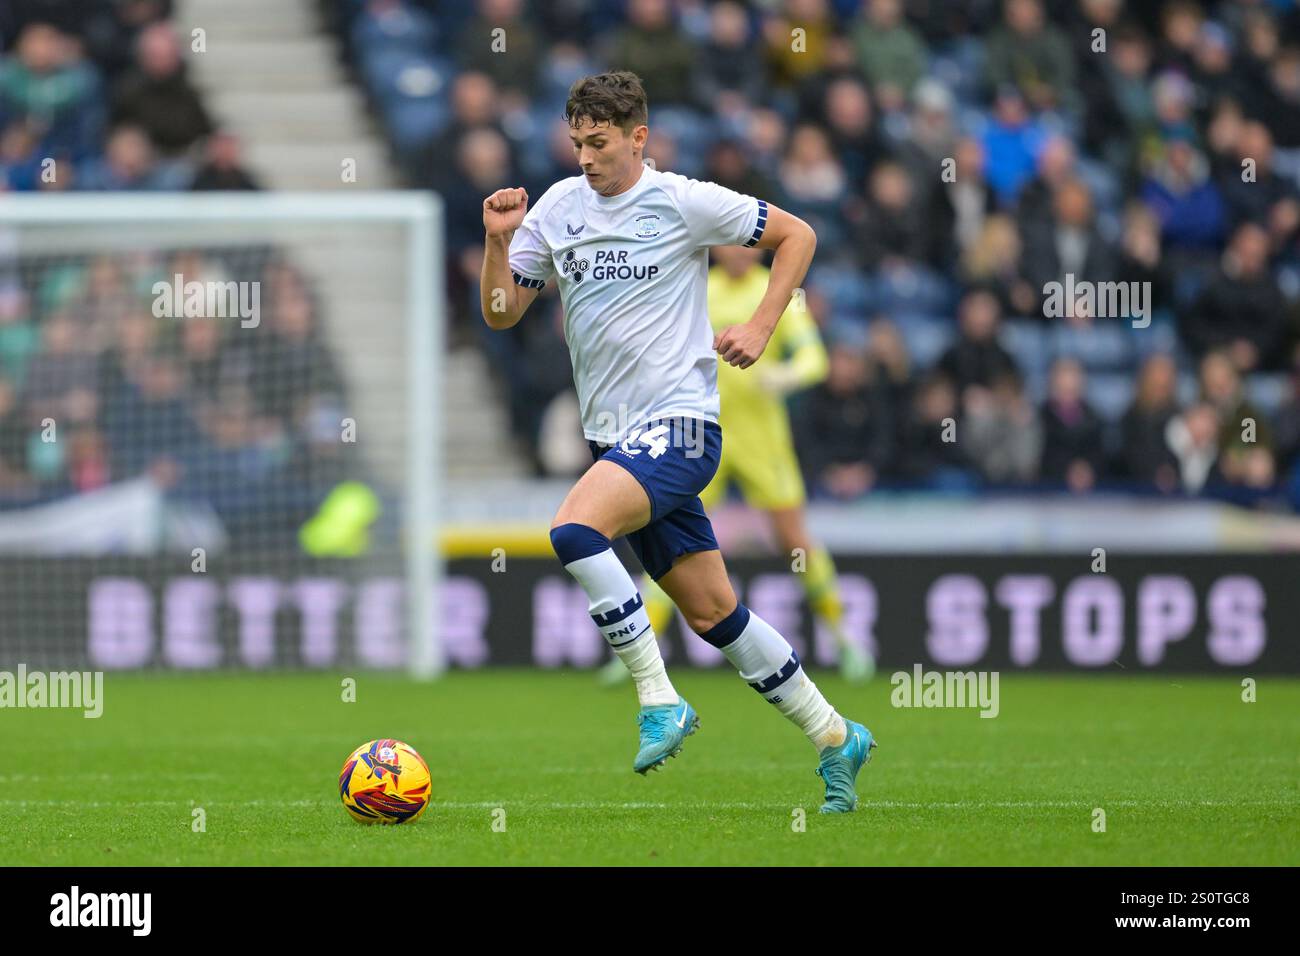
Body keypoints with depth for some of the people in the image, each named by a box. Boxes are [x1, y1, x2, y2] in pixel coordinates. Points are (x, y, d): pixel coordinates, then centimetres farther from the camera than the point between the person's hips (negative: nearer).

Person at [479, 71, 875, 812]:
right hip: (616, 436, 6)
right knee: (713, 613, 9)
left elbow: (797, 235, 4)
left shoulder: (683, 201, -6)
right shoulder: (558, 207, 8)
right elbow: (501, 314, 11)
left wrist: (760, 329, -4)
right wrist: (499, 242, -6)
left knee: (575, 530, -29)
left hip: (679, 423, -6)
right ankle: (834, 737, 21)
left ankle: (660, 701, -20)